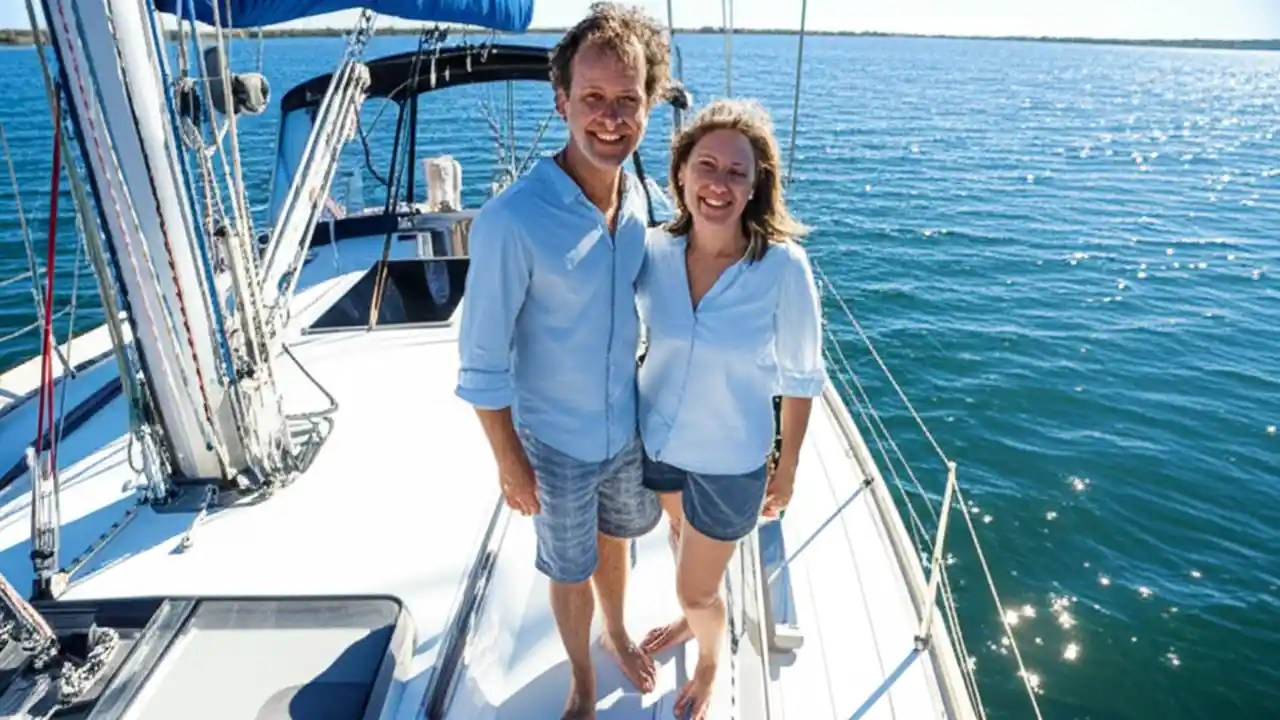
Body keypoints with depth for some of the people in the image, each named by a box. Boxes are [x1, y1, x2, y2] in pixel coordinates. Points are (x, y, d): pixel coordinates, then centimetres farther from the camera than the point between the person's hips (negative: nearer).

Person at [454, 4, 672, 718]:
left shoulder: (640, 197, -9)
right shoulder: (513, 219, -27)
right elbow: (482, 361, -19)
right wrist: (511, 464, -13)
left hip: (630, 427, 5)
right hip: (556, 444, -4)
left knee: (614, 538, 28)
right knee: (570, 572, 19)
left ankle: (617, 632, 59)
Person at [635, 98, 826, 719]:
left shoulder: (783, 266, -23)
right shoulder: (654, 252, -15)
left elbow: (801, 378, -12)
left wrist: (787, 469, -4)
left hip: (730, 462, -3)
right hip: (657, 441, 4)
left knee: (697, 590, 14)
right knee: (680, 537, 31)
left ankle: (709, 666, 50)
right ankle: (694, 616, 65)